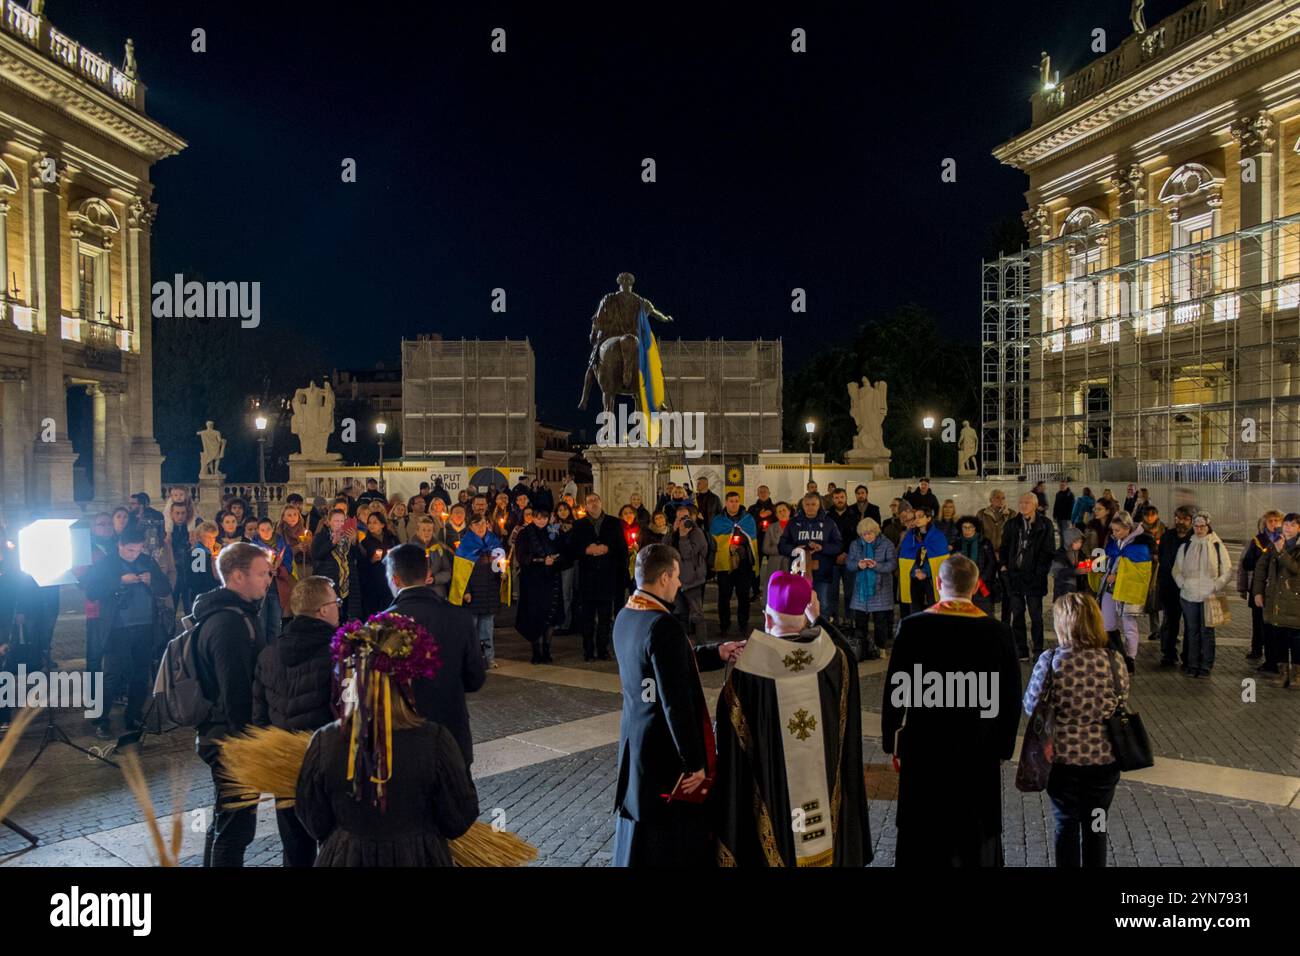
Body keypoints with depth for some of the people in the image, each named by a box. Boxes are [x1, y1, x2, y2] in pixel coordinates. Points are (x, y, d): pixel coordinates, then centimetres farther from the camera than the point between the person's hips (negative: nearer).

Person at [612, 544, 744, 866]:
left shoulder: (625, 618, 3)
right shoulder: (664, 625, -25)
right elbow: (676, 703, -25)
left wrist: (717, 653, 11)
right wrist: (695, 762, -18)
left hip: (635, 740, 9)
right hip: (665, 751, -9)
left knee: (641, 833, 22)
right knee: (676, 842, 8)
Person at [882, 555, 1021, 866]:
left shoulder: (912, 627, -12)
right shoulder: (999, 632, -8)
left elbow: (894, 690, -7)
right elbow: (1011, 699, -3)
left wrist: (892, 742, 4)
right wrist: (1003, 748, 9)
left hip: (923, 749, -1)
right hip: (980, 752, 1)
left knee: (923, 836, 15)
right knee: (976, 836, 16)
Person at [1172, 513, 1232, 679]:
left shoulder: (1218, 547, 1)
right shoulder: (1185, 546, 8)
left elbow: (1227, 572, 3)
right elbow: (1177, 570, 13)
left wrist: (1215, 587, -8)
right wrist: (1183, 584, -2)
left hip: (1209, 597, -2)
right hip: (1189, 596, 2)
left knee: (1207, 631, 0)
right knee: (1192, 631, 8)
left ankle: (1206, 666, 8)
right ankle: (1193, 664, 16)